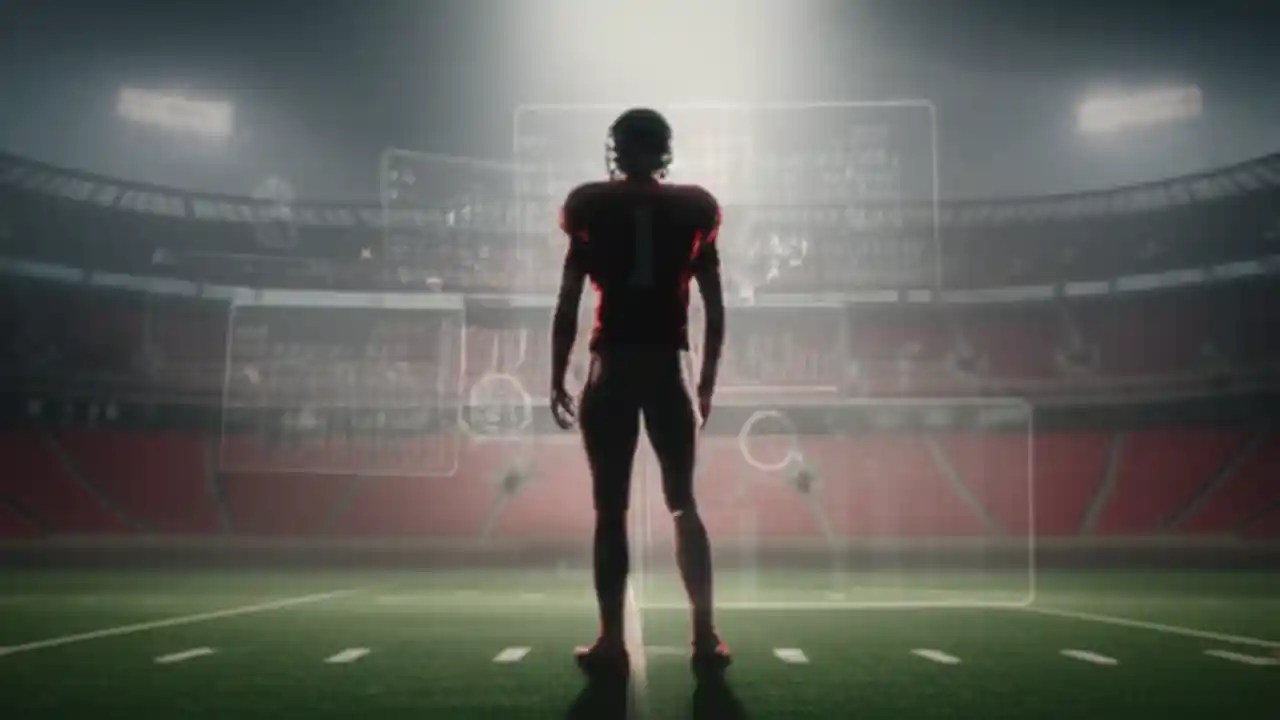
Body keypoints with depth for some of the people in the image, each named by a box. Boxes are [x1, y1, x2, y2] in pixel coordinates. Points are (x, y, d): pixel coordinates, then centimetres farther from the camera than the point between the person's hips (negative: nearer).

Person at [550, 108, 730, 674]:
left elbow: (567, 305, -1)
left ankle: (612, 640, 3)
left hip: (611, 372, -2)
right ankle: (705, 637, 6)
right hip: (667, 372, 2)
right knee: (684, 505, 10)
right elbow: (715, 310, 7)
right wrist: (707, 382, 15)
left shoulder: (593, 211, 2)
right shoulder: (692, 212, 7)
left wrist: (557, 379, 5)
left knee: (611, 511, 3)